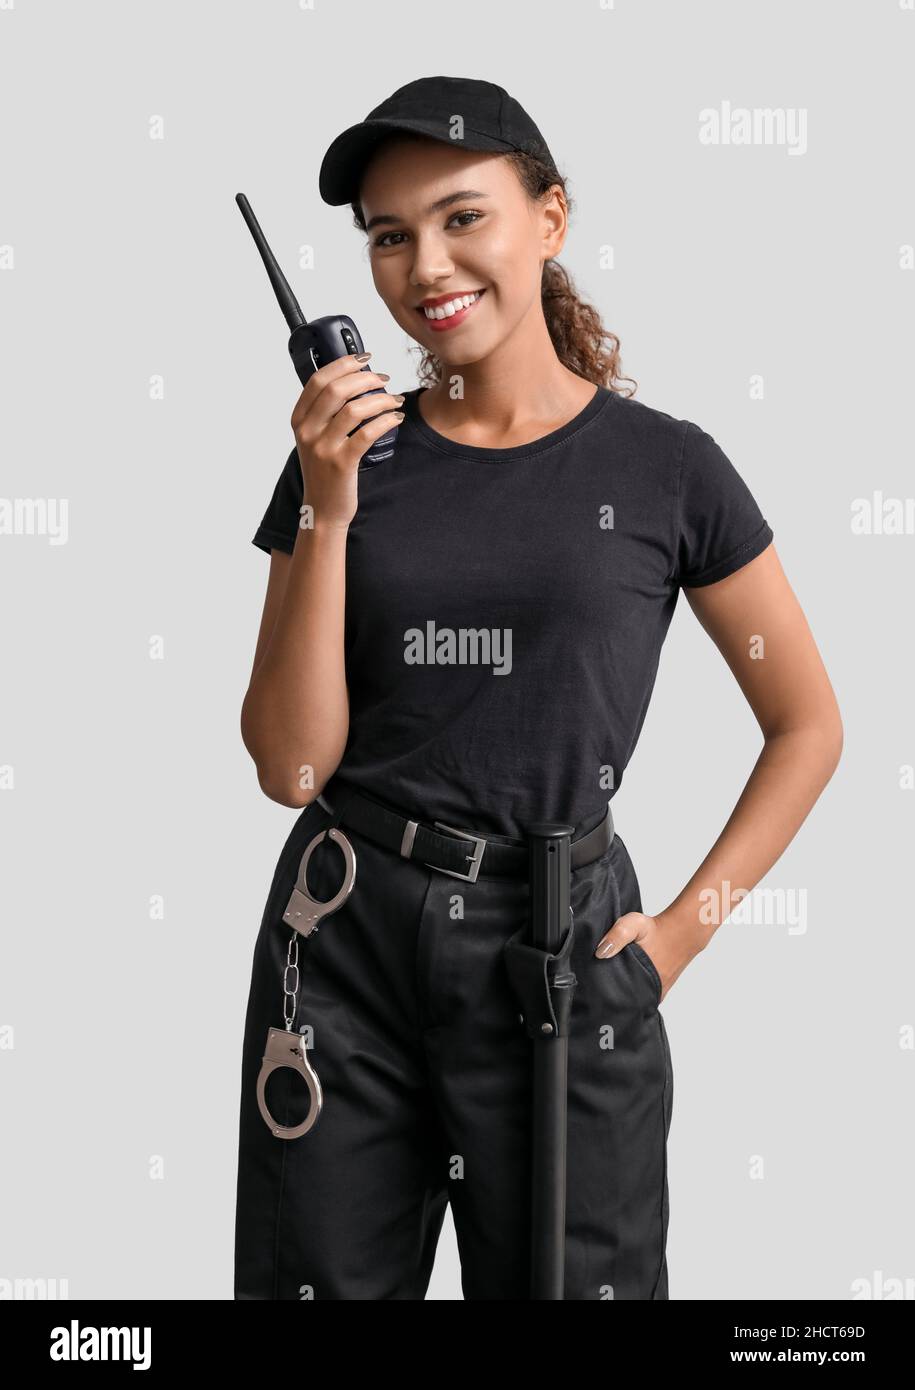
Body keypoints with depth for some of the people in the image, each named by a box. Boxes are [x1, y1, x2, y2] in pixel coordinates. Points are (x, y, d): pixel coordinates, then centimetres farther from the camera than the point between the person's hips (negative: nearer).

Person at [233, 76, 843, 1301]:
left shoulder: (663, 466, -2)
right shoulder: (346, 460, 3)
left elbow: (808, 726, 6)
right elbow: (292, 766, -3)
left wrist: (685, 928, -2)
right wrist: (328, 515, -11)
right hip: (346, 941, 2)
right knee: (324, 1281, 12)